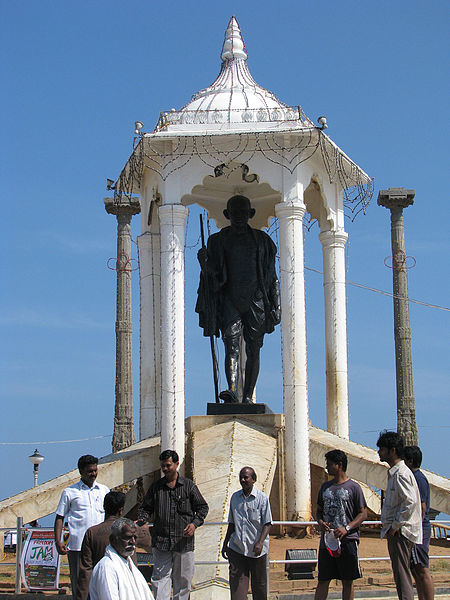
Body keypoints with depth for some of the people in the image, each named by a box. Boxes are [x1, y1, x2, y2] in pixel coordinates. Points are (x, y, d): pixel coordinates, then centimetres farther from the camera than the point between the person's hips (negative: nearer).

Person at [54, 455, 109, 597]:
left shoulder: (104, 490, 14)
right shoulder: (69, 492, 6)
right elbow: (60, 517, 8)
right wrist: (58, 542, -2)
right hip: (77, 546, -2)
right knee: (78, 585, 0)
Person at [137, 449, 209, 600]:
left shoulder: (189, 486, 4)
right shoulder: (155, 487, 8)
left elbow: (202, 507, 9)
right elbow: (146, 508, 16)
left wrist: (195, 523, -7)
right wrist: (142, 519, -5)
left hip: (183, 542, 0)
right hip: (161, 542, 1)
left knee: (183, 579, 6)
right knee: (160, 578, -4)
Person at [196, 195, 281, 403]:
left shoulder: (261, 239, 12)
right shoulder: (218, 240, 10)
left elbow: (271, 274, 11)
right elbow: (212, 273, 8)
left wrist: (274, 306, 5)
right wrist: (204, 261, -14)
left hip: (255, 301, 1)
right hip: (229, 299, -1)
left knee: (253, 350, 0)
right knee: (231, 346, -16)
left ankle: (248, 396, 4)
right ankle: (232, 391, -27)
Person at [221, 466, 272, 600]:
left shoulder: (262, 498, -4)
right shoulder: (235, 497, 9)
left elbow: (267, 524, -8)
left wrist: (260, 542, -21)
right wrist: (225, 543, 15)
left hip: (256, 550, -3)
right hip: (237, 548, 3)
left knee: (259, 584, 7)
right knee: (237, 582, -6)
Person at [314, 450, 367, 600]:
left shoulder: (354, 487, -1)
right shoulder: (325, 486, 15)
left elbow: (363, 514, -3)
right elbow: (319, 510, 21)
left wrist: (346, 528, -16)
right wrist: (320, 522, -2)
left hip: (347, 539, -4)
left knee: (347, 582, 2)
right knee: (323, 581, 4)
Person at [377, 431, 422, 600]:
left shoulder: (401, 473, -15)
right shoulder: (394, 473, 17)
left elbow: (410, 501, -25)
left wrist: (395, 526, -19)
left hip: (400, 532, -10)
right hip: (396, 531, 10)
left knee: (402, 575, -10)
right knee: (401, 575, 12)